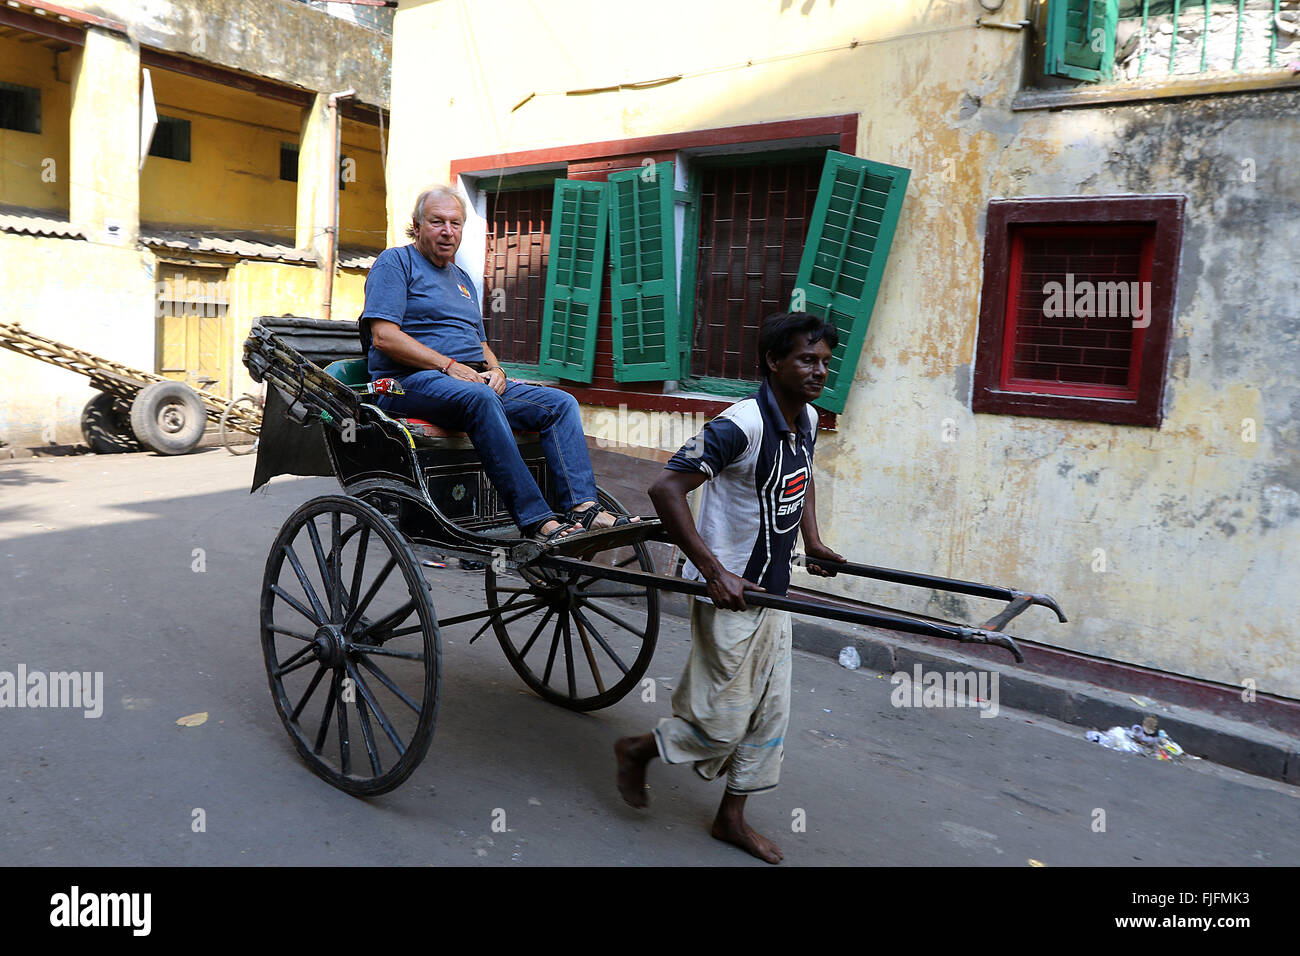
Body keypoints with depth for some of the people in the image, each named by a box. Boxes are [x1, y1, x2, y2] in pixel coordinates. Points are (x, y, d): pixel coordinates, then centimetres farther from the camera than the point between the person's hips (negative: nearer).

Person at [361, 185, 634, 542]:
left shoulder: (462, 278, 27)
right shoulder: (396, 262, 4)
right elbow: (384, 337, -9)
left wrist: (495, 369, 3)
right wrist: (450, 366, -16)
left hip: (477, 381, 8)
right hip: (412, 382, -7)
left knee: (561, 402, -10)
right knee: (479, 397, -39)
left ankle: (582, 506, -24)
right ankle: (536, 521, -42)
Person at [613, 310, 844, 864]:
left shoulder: (806, 420, 3)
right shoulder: (741, 425, -24)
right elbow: (666, 489, -29)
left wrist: (812, 543, 17)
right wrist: (714, 573, -30)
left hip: (772, 591, 9)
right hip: (729, 592, -8)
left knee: (769, 711, 14)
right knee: (724, 719, 0)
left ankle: (731, 818, 30)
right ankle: (636, 751, 26)